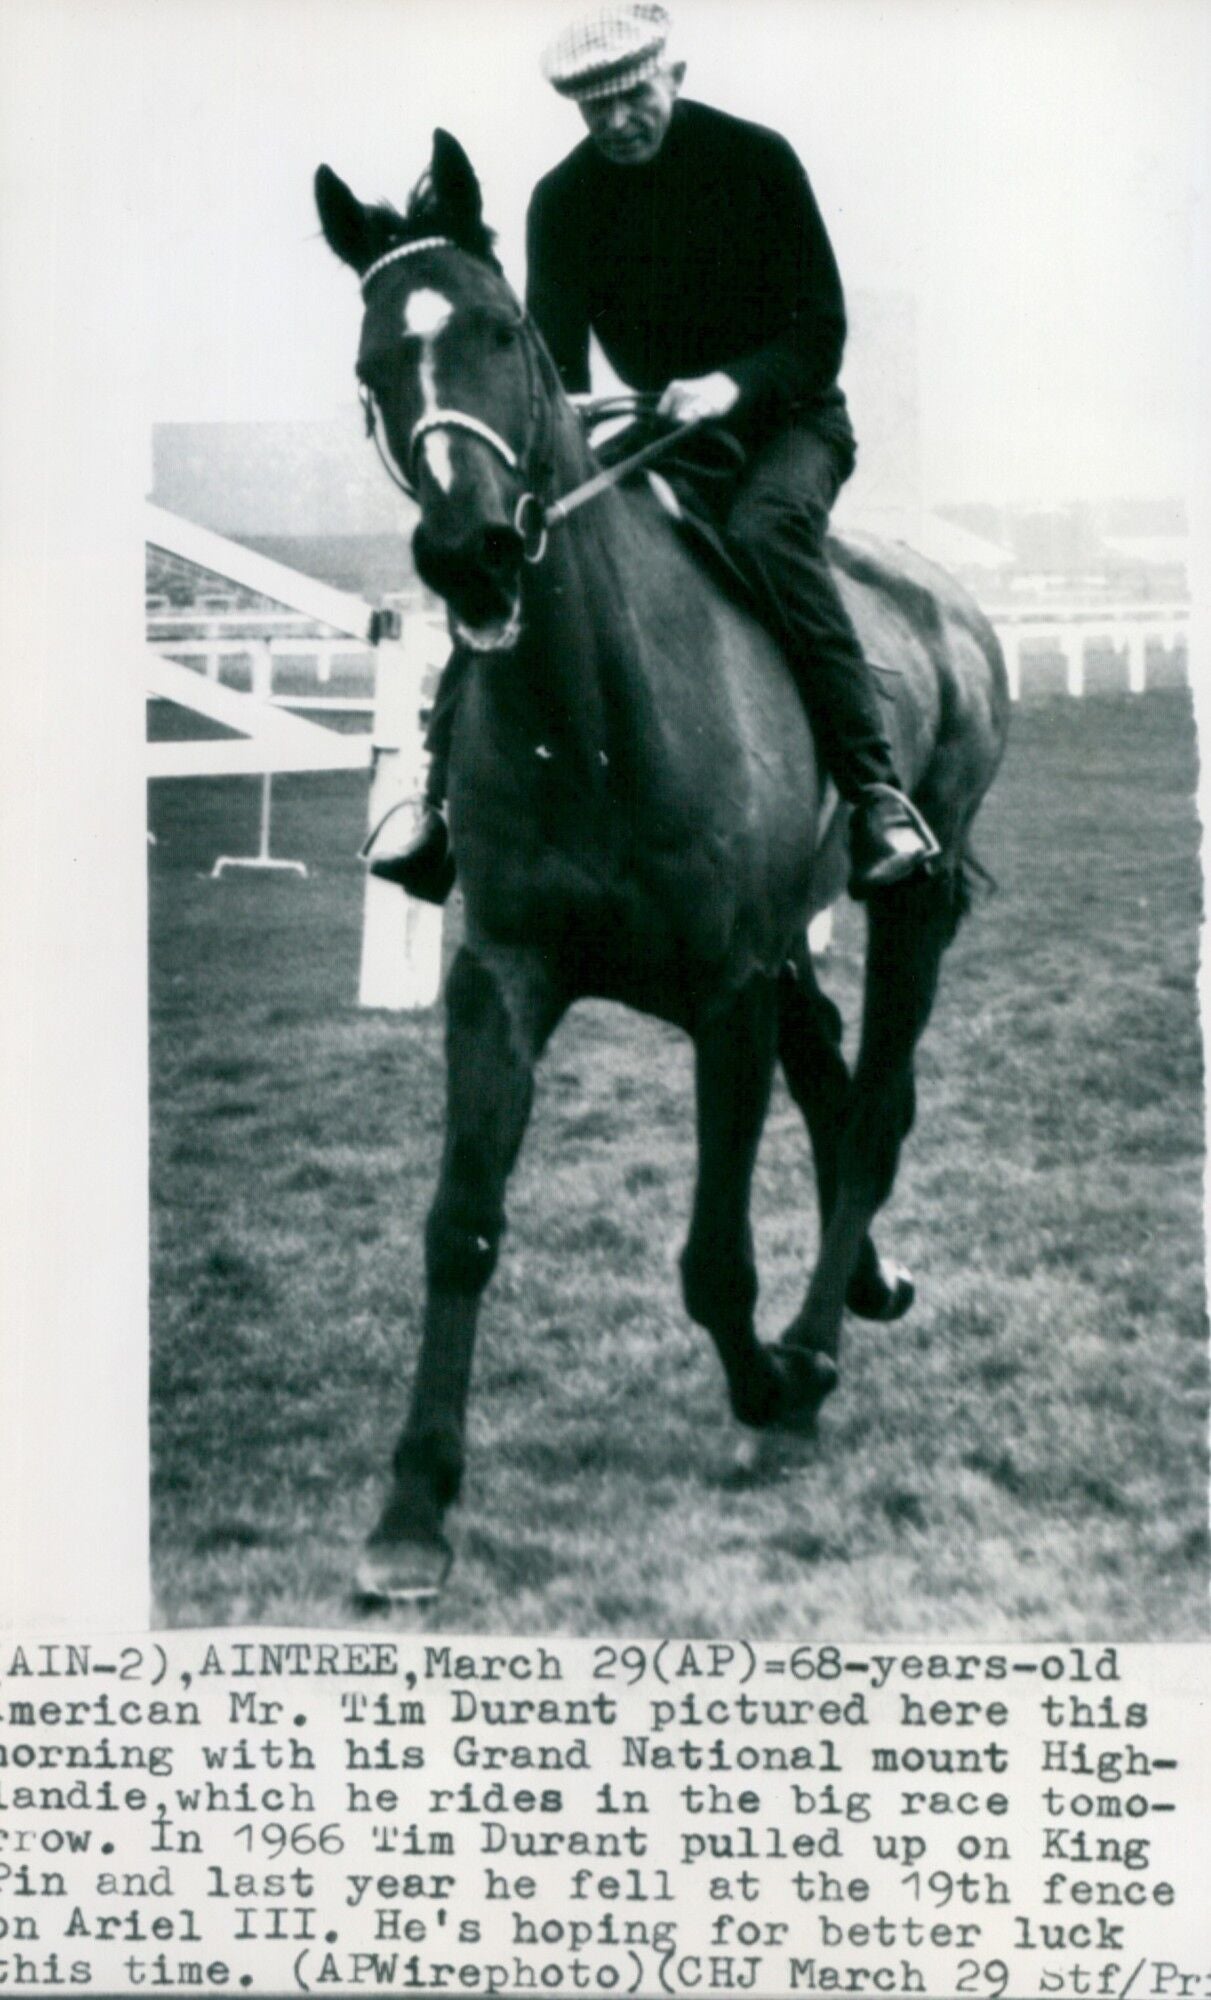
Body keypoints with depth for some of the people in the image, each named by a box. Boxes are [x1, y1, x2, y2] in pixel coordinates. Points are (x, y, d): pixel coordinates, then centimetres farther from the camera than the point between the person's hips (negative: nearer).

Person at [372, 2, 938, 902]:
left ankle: (880, 794, -39)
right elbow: (554, 364, -4)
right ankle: (446, 802, -16)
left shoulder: (754, 158, -9)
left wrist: (734, 383, -30)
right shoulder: (564, 200, -2)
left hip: (785, 420, -4)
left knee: (766, 524, -37)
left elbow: (822, 327, -11)